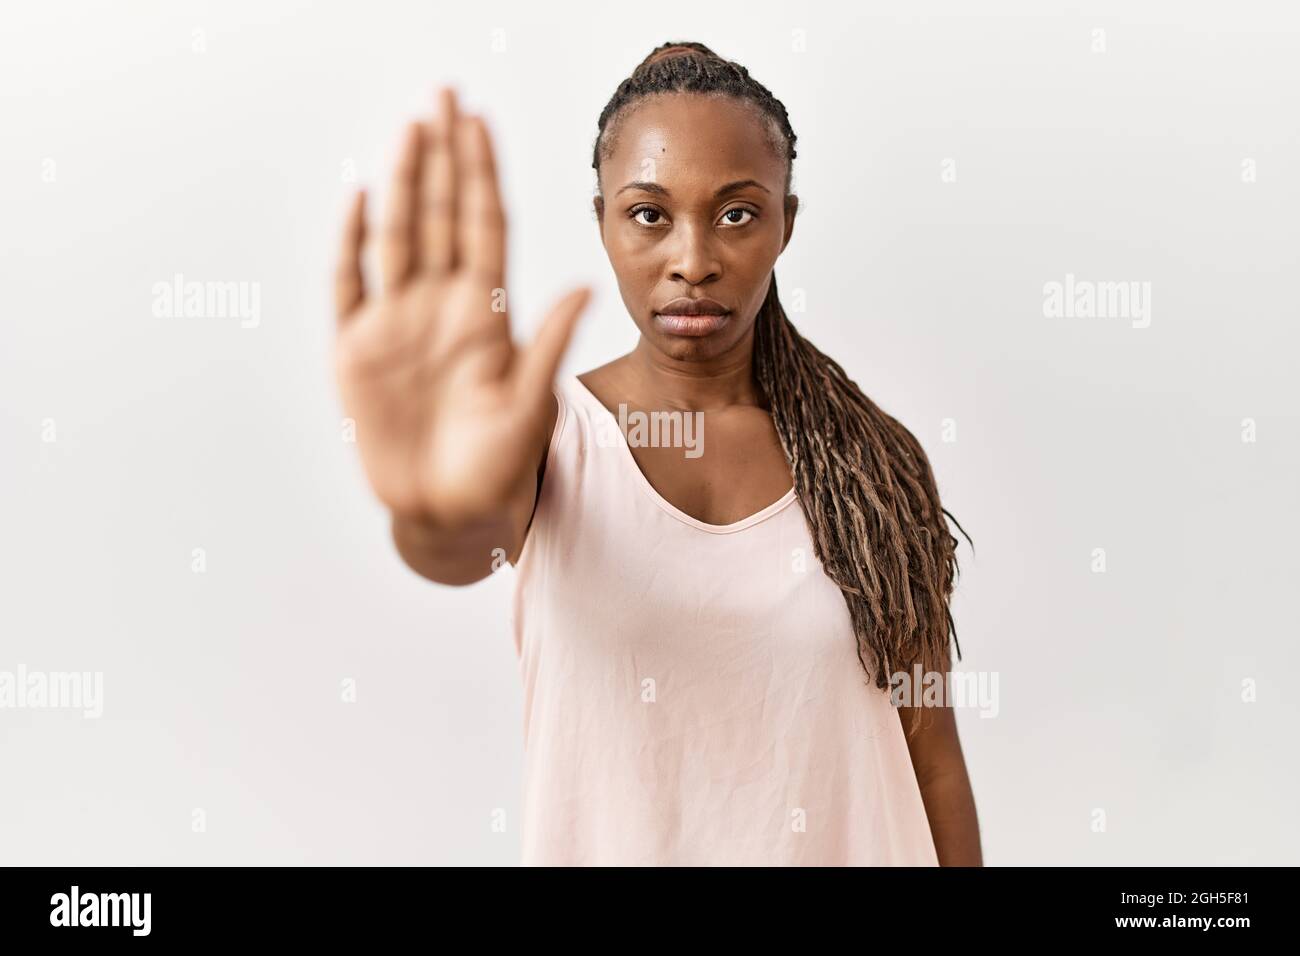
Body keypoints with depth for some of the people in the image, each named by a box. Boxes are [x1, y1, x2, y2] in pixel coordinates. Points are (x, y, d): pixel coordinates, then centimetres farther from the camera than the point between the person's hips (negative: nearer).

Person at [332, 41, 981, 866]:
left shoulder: (875, 462, -8)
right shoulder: (550, 431, -12)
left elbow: (932, 752, -5)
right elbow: (463, 550, -35)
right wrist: (441, 512, -55)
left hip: (848, 842, 1)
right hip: (606, 843, 0)